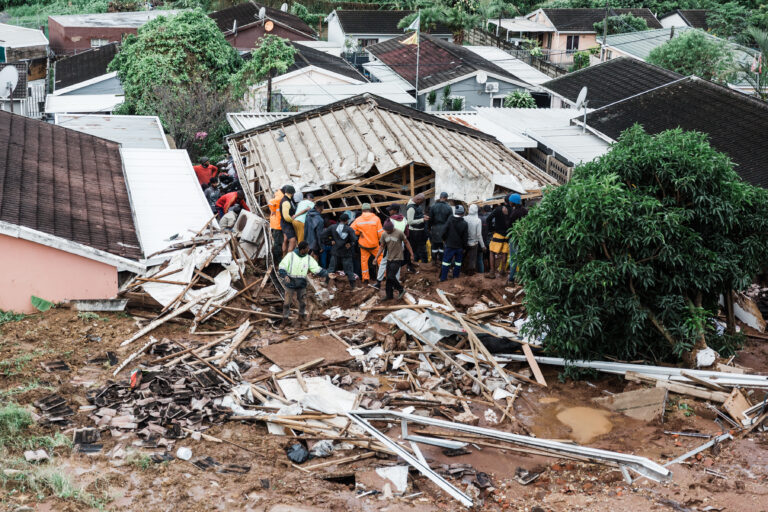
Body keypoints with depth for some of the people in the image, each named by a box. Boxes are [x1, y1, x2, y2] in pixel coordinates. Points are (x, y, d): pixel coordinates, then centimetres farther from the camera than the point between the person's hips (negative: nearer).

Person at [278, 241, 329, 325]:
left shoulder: (309, 258, -2)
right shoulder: (291, 255, -11)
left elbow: (317, 269, -4)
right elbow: (282, 267, -13)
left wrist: (327, 274, -16)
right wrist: (285, 275, -32)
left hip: (301, 285, 3)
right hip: (290, 284, -3)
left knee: (303, 302, 11)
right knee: (287, 302, 2)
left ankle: (301, 317, 34)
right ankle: (285, 318, 20)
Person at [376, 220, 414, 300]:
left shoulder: (399, 233, -14)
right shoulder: (384, 235, 0)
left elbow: (406, 243, -3)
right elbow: (382, 247, 10)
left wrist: (411, 254, -1)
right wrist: (376, 257, 3)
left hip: (397, 259, -6)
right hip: (389, 259, 6)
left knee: (391, 277, -15)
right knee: (388, 278, 8)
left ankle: (401, 289, 5)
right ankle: (389, 296, 19)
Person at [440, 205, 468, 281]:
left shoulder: (450, 221, -11)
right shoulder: (464, 223, -7)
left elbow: (445, 232, -6)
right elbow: (465, 237, -2)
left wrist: (444, 239, 12)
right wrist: (464, 247, 8)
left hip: (450, 245, -1)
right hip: (460, 246, 1)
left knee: (446, 261, 3)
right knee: (458, 262, 15)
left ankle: (443, 277, 2)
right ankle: (456, 276, 19)